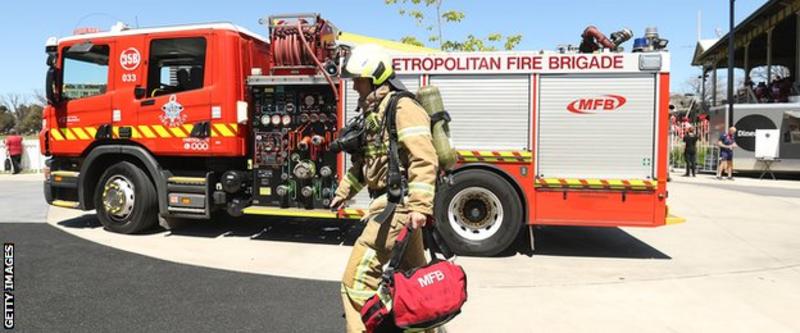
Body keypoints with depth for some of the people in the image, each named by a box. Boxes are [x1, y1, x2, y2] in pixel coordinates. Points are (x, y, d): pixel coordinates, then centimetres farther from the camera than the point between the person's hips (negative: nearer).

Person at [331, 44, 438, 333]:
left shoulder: (403, 108, -13)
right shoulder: (374, 112, 18)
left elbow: (424, 160, -23)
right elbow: (364, 159, 29)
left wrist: (420, 207, -31)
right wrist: (343, 192, 34)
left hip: (398, 206, -10)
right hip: (387, 203, 10)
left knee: (357, 280, -9)